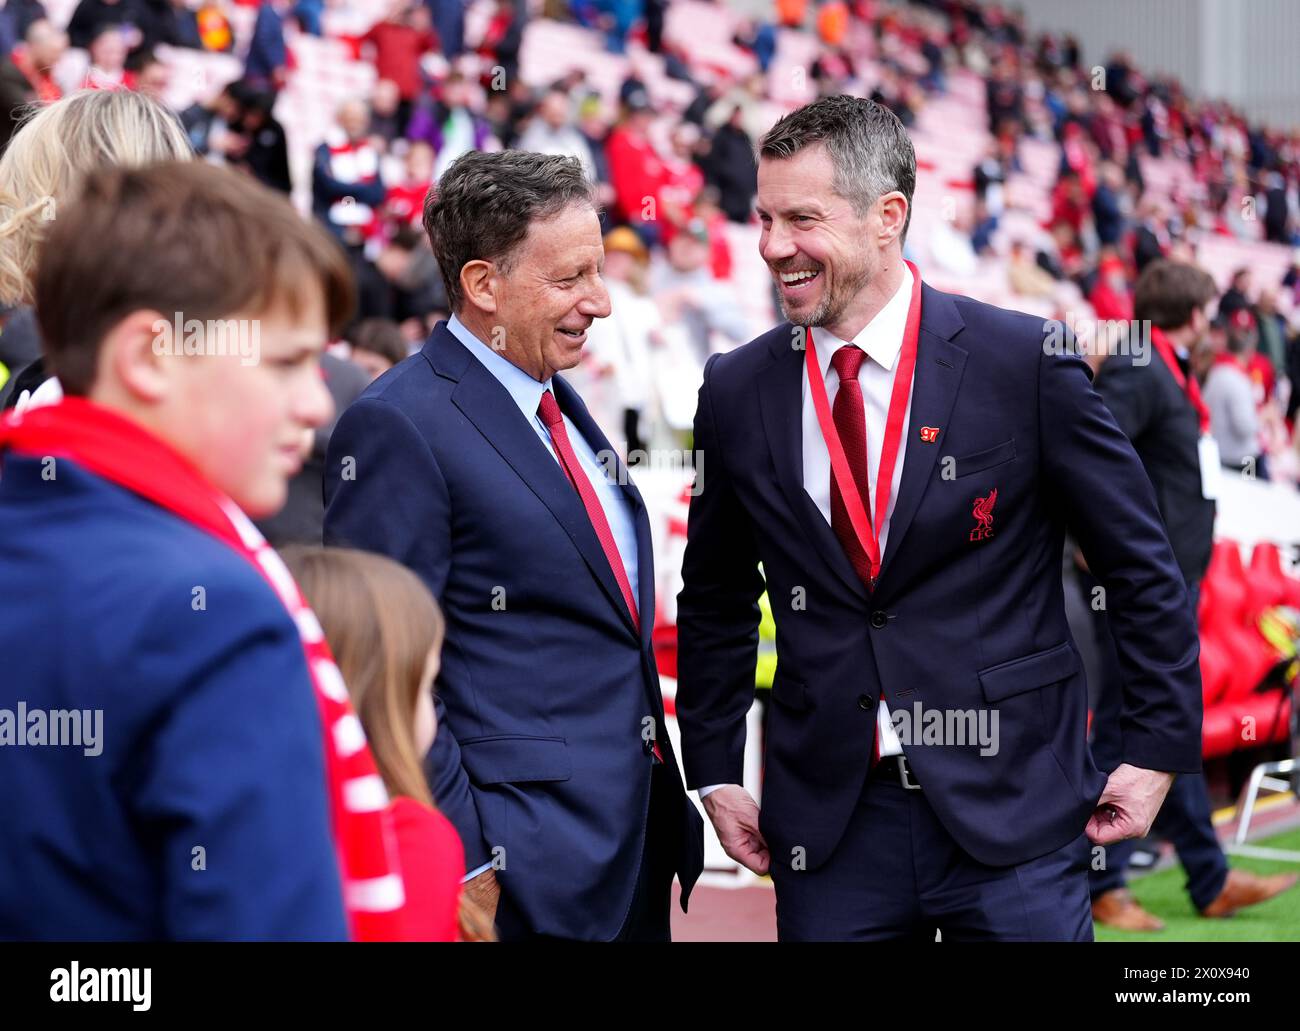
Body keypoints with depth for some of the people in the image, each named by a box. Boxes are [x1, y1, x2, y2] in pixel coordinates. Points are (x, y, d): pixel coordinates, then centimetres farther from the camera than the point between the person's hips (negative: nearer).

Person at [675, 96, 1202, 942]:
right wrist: (715, 771, 11)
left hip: (1013, 811, -2)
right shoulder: (738, 391, 3)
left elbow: (1142, 568, 0)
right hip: (830, 830, 3)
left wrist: (1159, 749, -1)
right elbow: (715, 600, 15)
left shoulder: (1025, 364, -6)